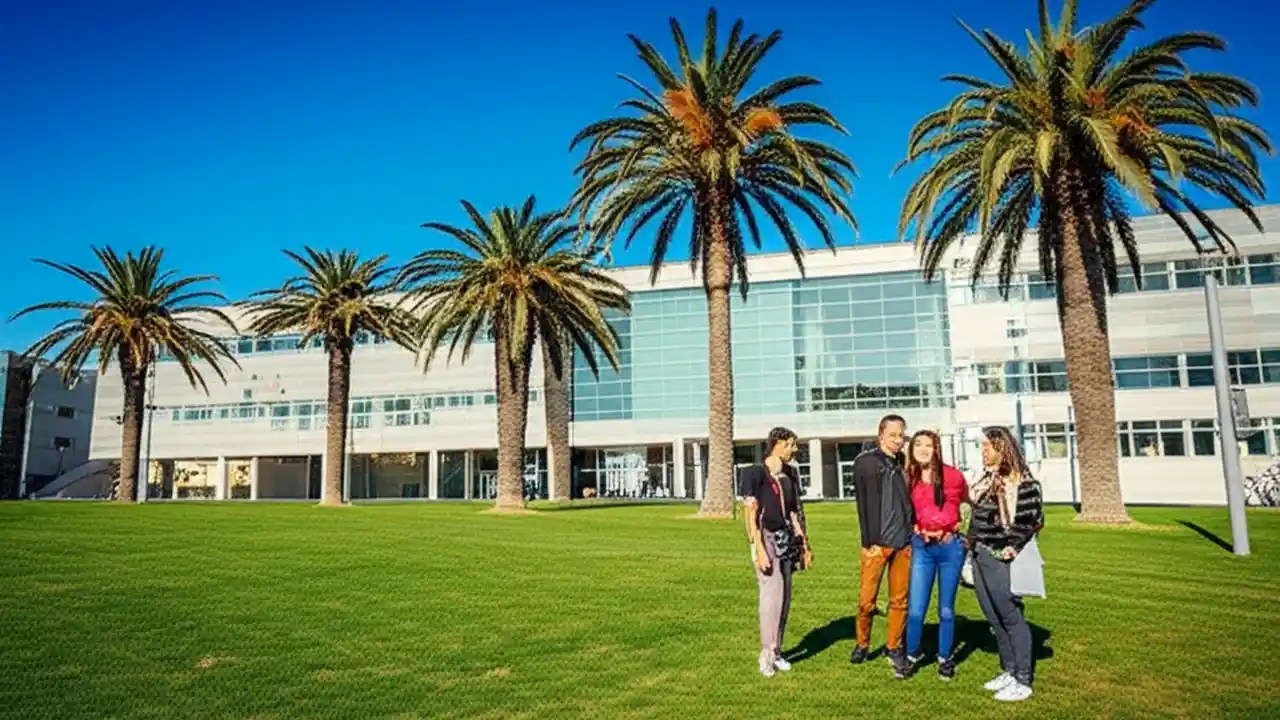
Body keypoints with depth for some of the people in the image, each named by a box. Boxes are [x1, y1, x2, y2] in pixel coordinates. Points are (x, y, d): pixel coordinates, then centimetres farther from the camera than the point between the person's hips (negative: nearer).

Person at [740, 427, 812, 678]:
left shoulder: (790, 474, 13)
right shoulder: (756, 473, -9)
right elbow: (750, 514, -12)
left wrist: (804, 545, 16)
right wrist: (759, 549, -18)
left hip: (786, 539, 7)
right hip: (767, 538, -7)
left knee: (785, 596, 8)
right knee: (773, 594, -9)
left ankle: (776, 651, 20)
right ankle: (767, 654, 2)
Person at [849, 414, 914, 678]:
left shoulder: (903, 463, 11)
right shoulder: (866, 462, -4)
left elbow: (909, 500, 15)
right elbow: (864, 504, -8)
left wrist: (912, 533, 8)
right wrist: (870, 542, -11)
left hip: (903, 543, 4)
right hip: (877, 544, -4)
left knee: (899, 600, 9)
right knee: (867, 600, 0)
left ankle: (894, 648, 23)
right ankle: (862, 644, 21)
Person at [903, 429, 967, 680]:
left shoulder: (952, 476, -7)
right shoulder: (909, 479, 0)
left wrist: (952, 527, 0)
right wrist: (918, 530, -3)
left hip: (950, 546, -1)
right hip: (921, 547, 1)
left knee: (946, 609, 9)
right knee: (915, 609, -1)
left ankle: (945, 659, 27)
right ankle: (912, 655, 20)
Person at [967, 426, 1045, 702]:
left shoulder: (1021, 481, -12)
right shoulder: (987, 479, 13)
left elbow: (1032, 520, -15)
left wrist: (1013, 548, -17)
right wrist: (972, 544, 15)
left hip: (1000, 559, -9)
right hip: (980, 557, 9)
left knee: (1012, 617, -1)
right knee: (994, 618, 15)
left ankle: (1023, 681, 8)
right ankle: (1009, 671, 26)